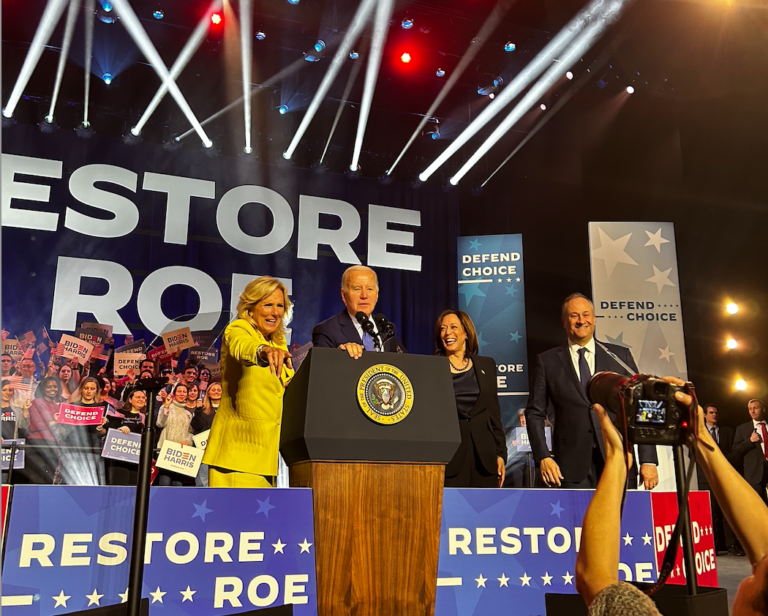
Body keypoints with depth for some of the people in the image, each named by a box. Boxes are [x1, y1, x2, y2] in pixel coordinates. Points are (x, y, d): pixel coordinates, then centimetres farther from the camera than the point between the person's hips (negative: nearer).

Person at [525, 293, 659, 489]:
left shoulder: (620, 356, 9)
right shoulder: (547, 361, 6)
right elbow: (535, 413, 5)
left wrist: (648, 460, 0)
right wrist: (543, 457, -6)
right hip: (571, 468, -1)